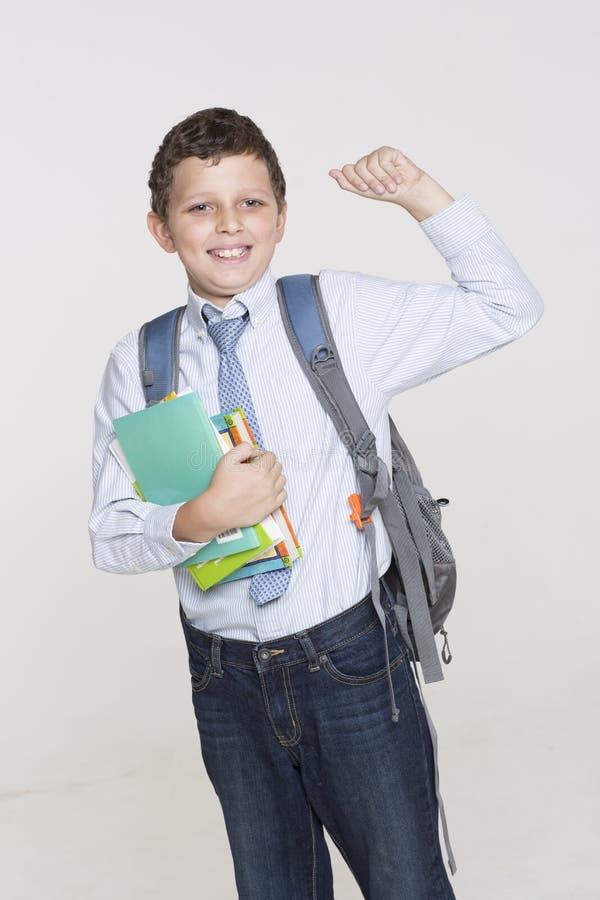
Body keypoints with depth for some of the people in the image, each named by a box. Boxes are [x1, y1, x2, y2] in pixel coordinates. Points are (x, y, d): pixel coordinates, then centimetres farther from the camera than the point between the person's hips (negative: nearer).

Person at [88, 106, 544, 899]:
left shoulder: (346, 314, -6)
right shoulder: (138, 362, -3)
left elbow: (508, 310, -3)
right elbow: (110, 536, -3)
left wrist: (422, 196, -10)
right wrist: (201, 517, -23)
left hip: (350, 662, -1)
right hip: (228, 678, 2)